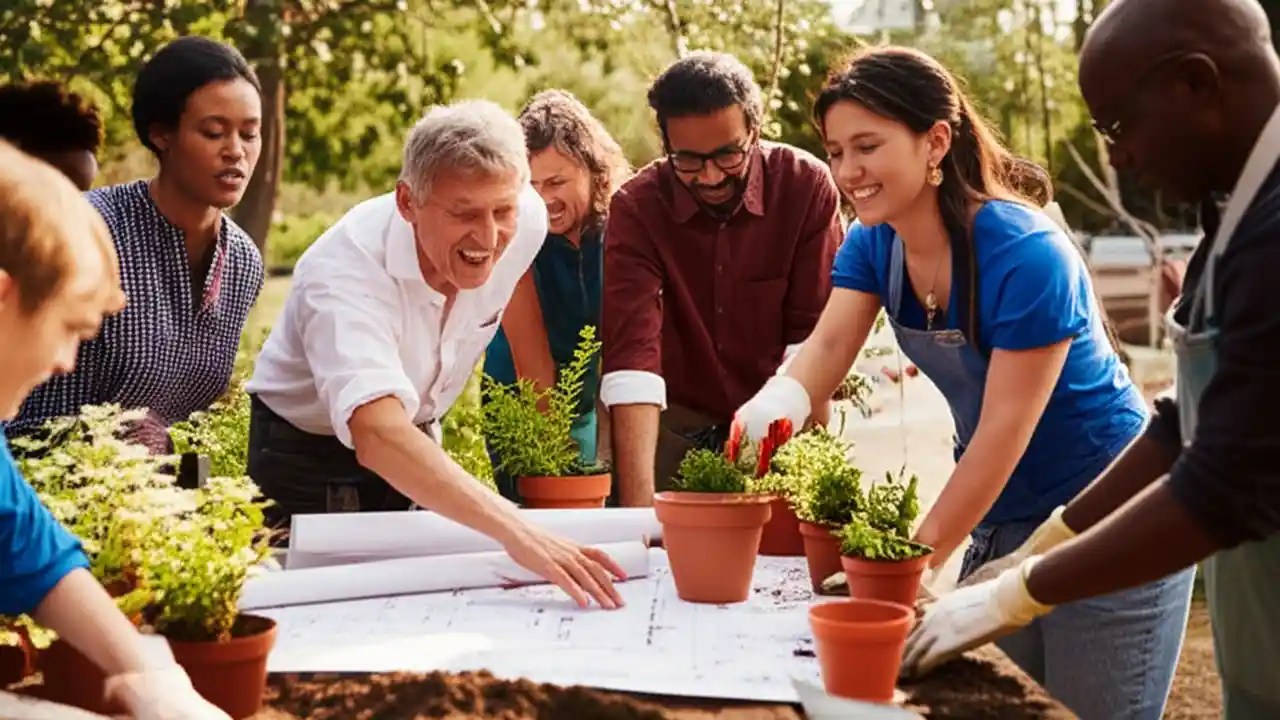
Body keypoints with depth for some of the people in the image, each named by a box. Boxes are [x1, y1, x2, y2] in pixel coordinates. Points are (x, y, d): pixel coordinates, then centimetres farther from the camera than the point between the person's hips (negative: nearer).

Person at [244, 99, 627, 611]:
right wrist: (517, 532, -66)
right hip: (309, 455, -4)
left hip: (419, 439, 5)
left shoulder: (528, 220, -21)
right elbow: (378, 434, -53)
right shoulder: (346, 271, -38)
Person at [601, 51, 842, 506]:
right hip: (677, 423, 0)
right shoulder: (636, 207, -14)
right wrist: (638, 502, -33)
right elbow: (633, 349, -24)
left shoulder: (807, 186, -12)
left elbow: (814, 335, -10)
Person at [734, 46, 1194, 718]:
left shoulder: (1026, 257, -26)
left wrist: (916, 564, -24)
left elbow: (1003, 430, -26)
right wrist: (779, 401, -39)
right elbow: (828, 344, -16)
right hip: (999, 520, 7)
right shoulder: (873, 243, -4)